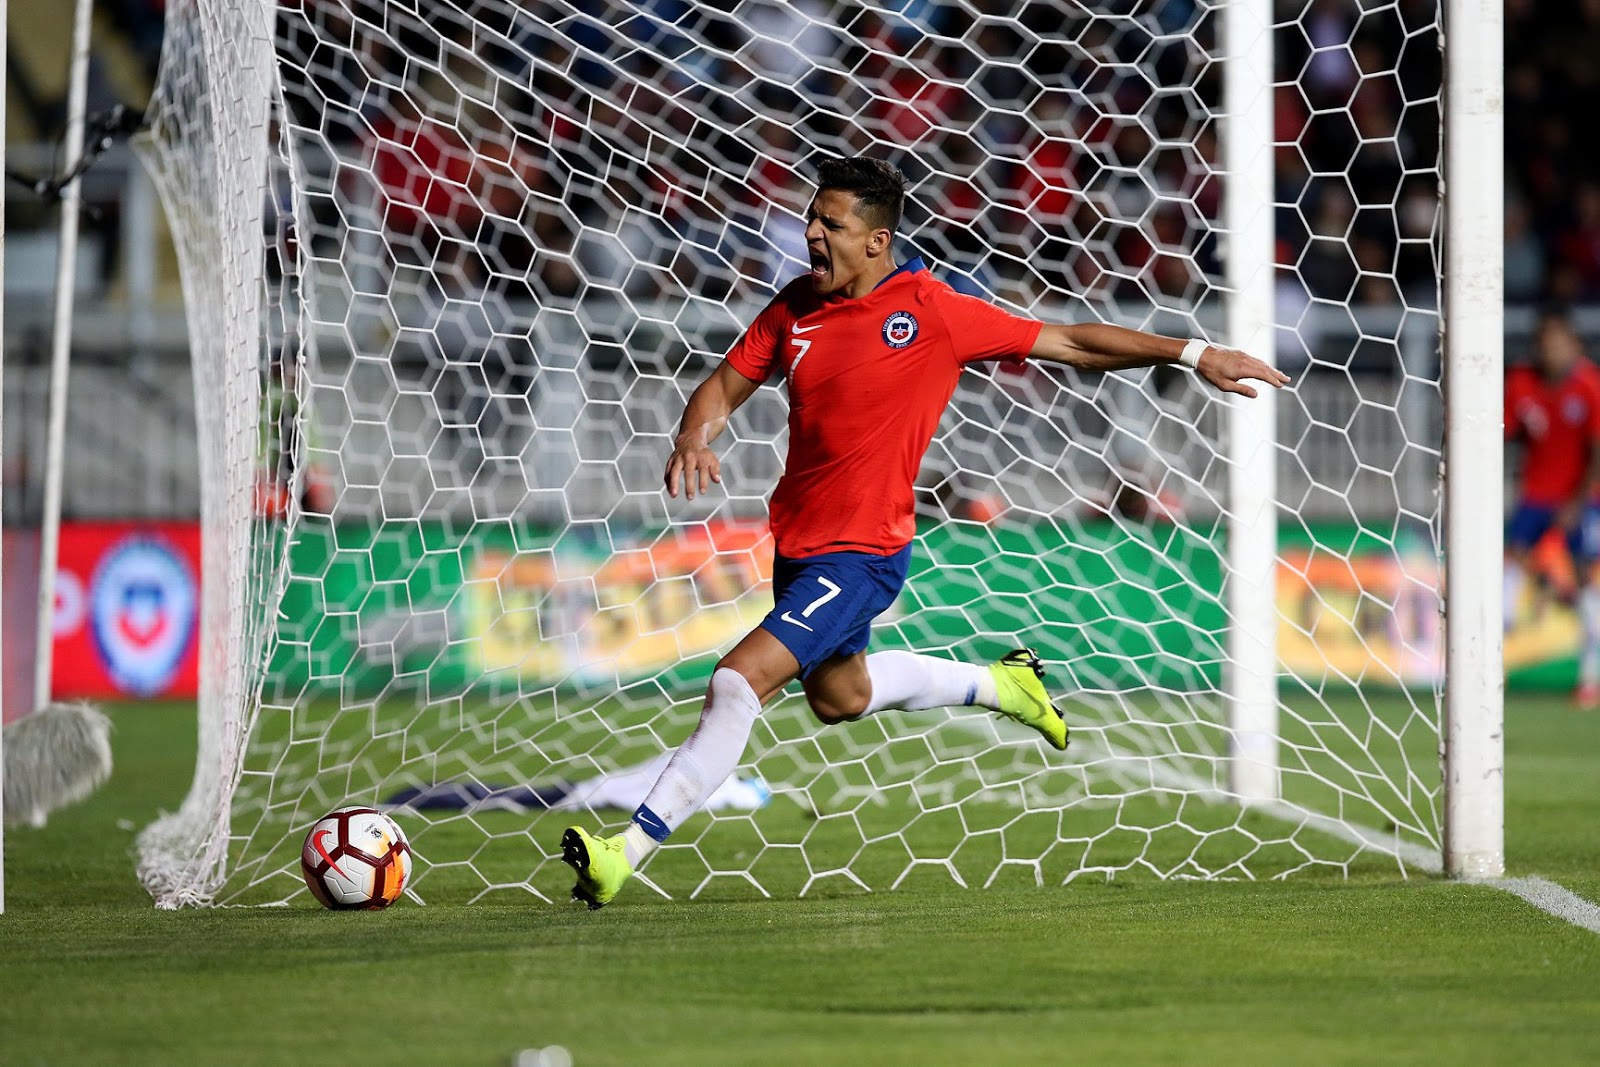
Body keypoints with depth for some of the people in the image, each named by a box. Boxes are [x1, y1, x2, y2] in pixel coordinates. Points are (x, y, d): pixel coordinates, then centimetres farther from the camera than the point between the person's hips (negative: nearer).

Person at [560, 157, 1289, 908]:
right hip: (797, 537, 8)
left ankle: (627, 851, -18)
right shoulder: (797, 307, 0)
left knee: (739, 681, -20)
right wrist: (693, 439, -16)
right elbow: (726, 386, 8)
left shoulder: (932, 312, -15)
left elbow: (1071, 343, -8)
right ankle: (998, 685, 49)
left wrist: (1193, 354, -9)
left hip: (863, 553, -8)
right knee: (837, 696, 28)